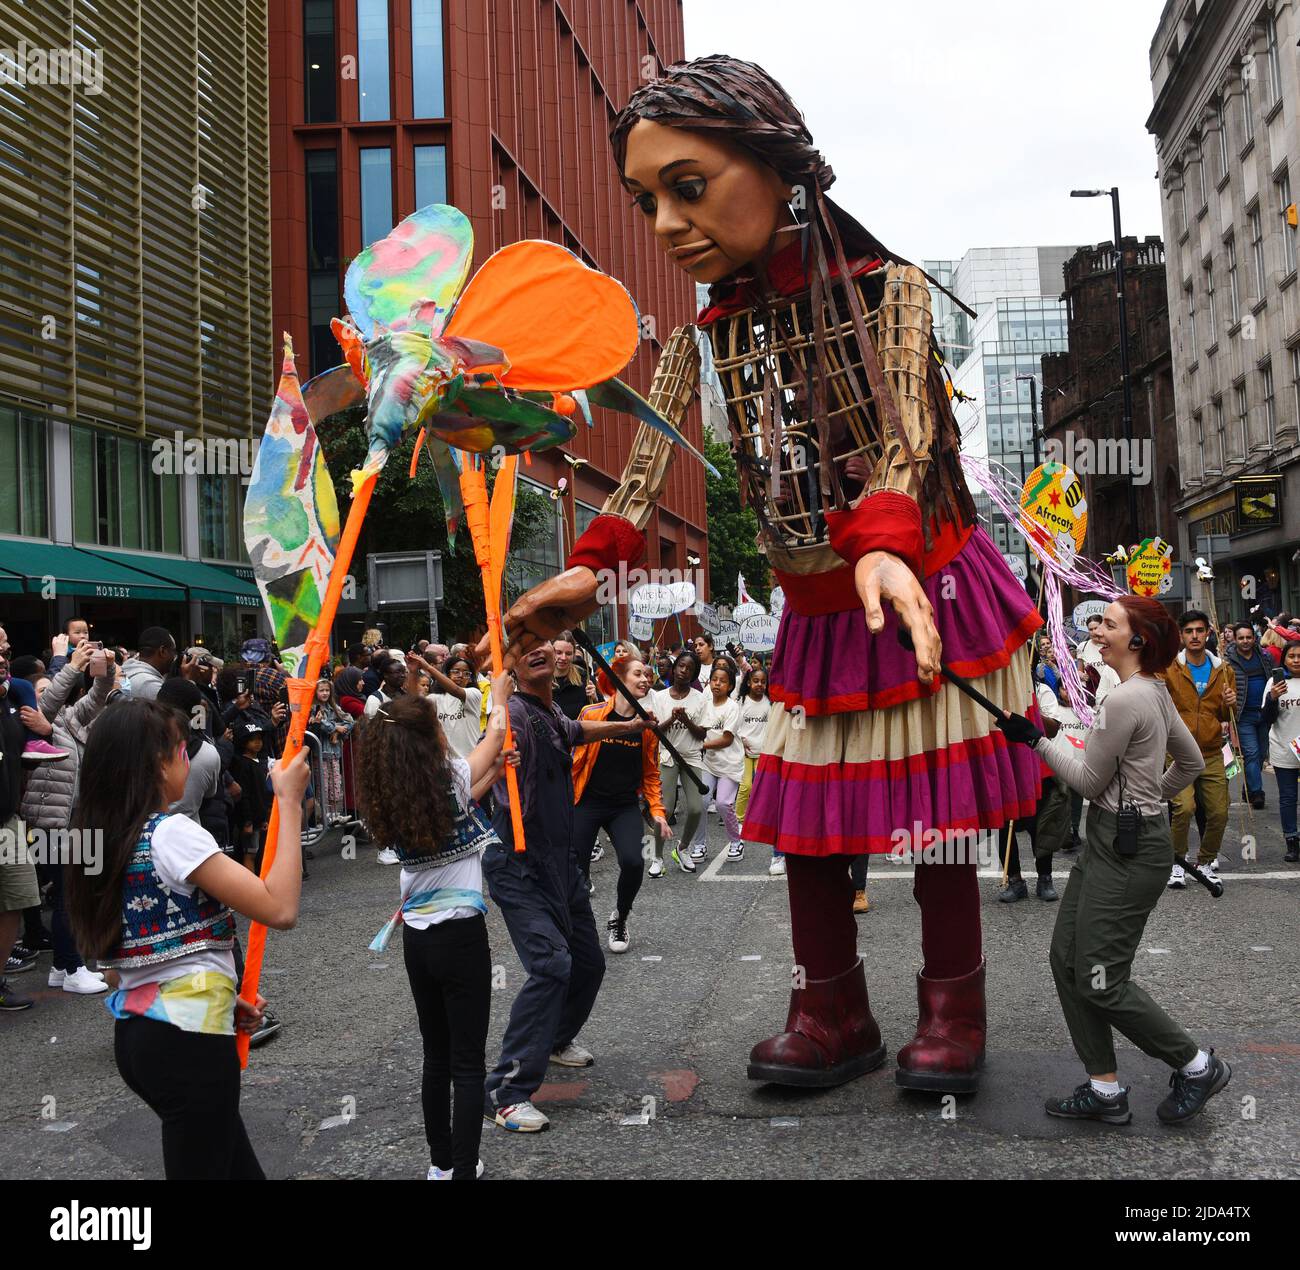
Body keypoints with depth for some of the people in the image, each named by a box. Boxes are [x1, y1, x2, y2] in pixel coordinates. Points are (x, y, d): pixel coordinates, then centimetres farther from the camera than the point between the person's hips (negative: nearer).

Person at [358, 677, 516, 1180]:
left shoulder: (389, 799, 0)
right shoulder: (450, 777, -14)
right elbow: (495, 739, 5)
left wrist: (492, 773, 19)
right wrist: (499, 696, 21)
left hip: (416, 936, 6)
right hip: (460, 935, -6)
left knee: (436, 1057, 17)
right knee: (468, 1063, 2)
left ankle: (441, 1163, 28)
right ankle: (462, 1172, 4)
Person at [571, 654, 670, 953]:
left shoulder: (647, 724, 3)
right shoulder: (591, 715, -8)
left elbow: (651, 773, 11)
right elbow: (574, 760, -2)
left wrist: (657, 811, 4)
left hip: (625, 807, 2)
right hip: (587, 803, -2)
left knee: (633, 862, -19)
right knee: (576, 872, -3)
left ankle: (618, 920, 10)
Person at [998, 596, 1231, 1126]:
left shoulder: (1125, 700, -20)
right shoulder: (1156, 692, 9)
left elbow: (1089, 779, -12)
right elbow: (1191, 761, 21)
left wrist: (1034, 739, -7)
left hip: (1128, 852, -10)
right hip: (1108, 841, 10)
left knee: (1101, 982, -2)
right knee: (1066, 960, 10)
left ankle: (1197, 1066, 16)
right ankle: (1104, 1090, 17)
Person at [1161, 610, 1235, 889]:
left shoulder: (1222, 671, 9)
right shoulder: (1168, 669, -3)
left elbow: (1226, 716, 18)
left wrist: (1230, 704, -3)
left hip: (1212, 753, 4)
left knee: (1219, 813, 2)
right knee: (1184, 806, -20)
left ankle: (1206, 861, 26)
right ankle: (1178, 862, 0)